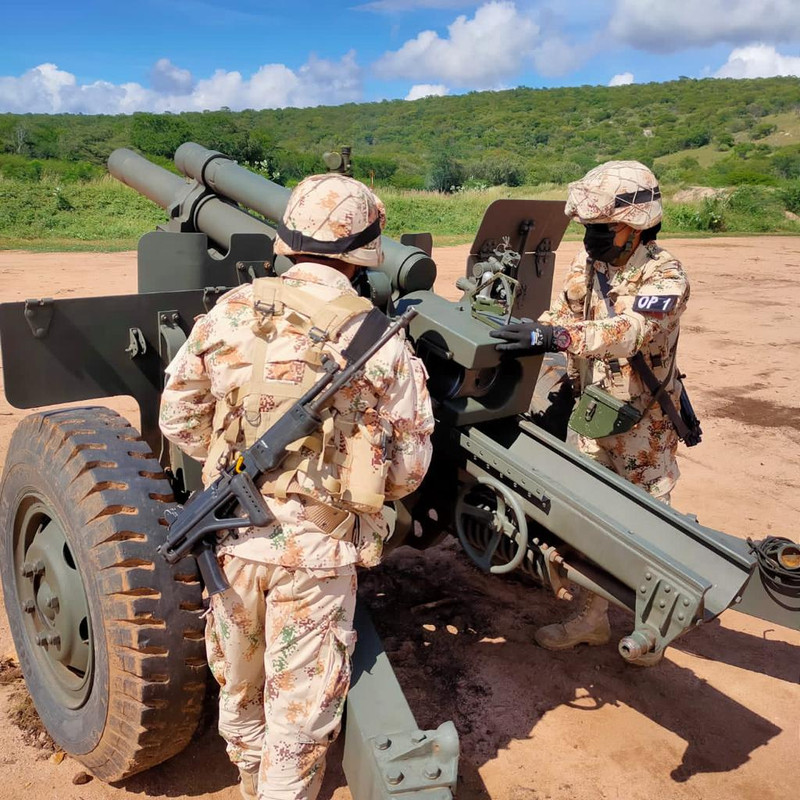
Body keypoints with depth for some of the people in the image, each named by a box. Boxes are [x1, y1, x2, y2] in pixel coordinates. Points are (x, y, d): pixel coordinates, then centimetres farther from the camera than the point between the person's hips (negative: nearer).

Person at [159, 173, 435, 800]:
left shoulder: (229, 313, -6)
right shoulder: (382, 344, -14)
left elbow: (178, 417, 3)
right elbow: (407, 469, -7)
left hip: (233, 537, 5)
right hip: (317, 550, -4)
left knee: (239, 683, 27)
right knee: (301, 705, 14)